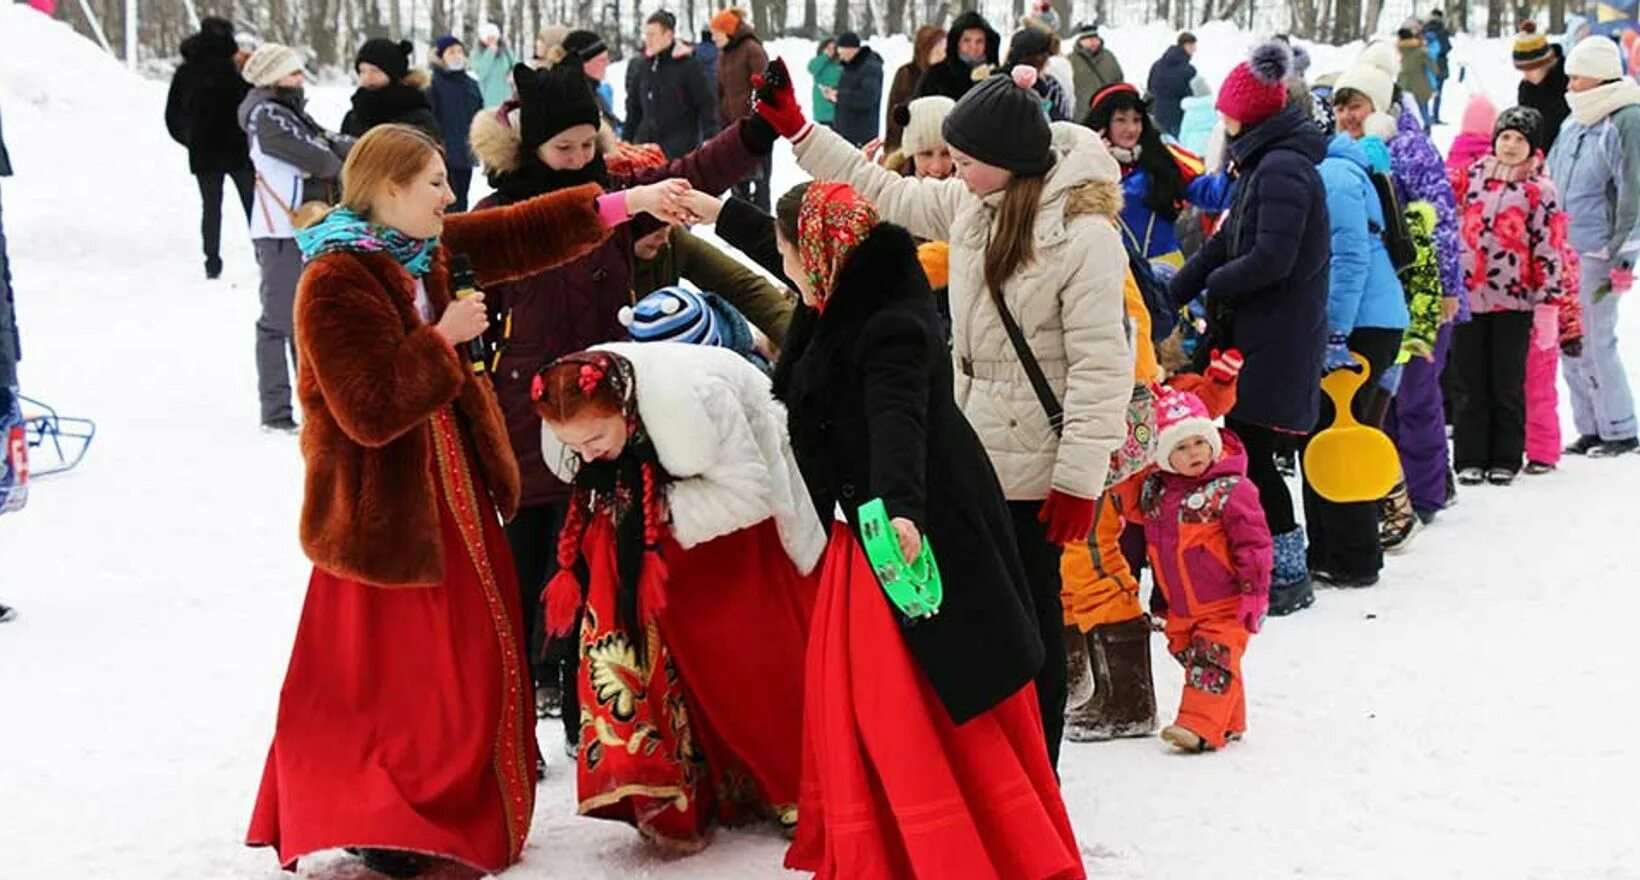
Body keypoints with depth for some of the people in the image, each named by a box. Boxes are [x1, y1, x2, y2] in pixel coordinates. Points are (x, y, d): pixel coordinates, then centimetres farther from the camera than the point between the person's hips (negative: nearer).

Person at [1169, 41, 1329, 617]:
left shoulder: (1282, 169, -17)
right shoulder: (1266, 163, 15)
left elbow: (1271, 260, -24)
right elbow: (1227, 241, 16)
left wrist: (1215, 285, -8)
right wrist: (1170, 295, 10)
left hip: (1277, 339, -10)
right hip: (1259, 332, 10)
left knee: (1250, 454, -6)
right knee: (1244, 449, 11)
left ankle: (1289, 575, 3)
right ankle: (1283, 569, 18)